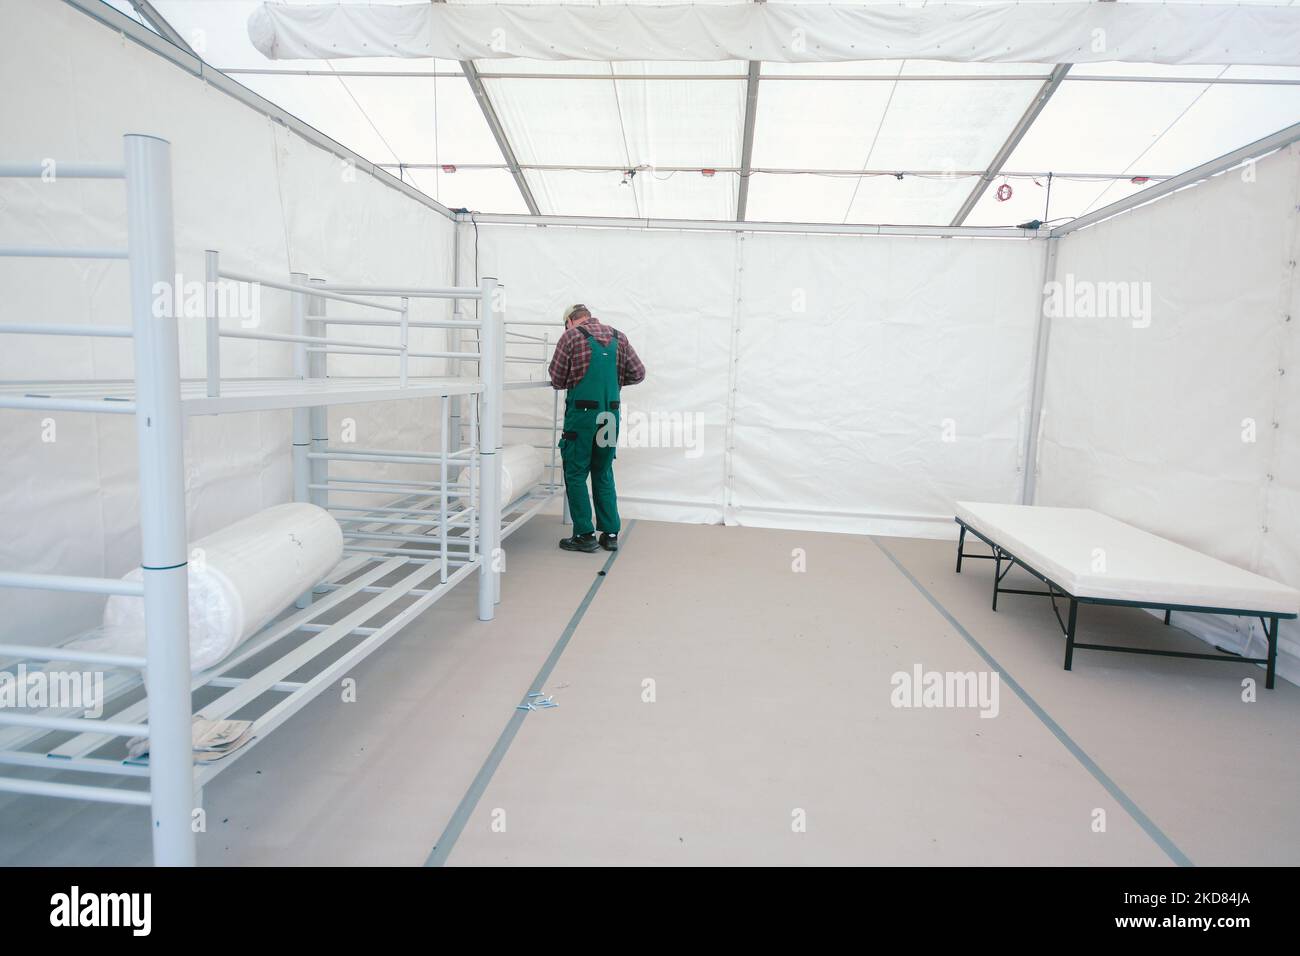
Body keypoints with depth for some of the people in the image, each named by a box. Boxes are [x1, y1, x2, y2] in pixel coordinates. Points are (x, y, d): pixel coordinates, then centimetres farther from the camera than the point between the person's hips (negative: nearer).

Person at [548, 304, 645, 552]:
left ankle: (584, 535, 6)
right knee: (604, 475, 15)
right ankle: (610, 534, 16)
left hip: (582, 414, -5)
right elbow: (638, 373, 10)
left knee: (576, 475, 5)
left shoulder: (571, 336, -2)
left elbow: (557, 381, -1)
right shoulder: (618, 337, 11)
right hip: (610, 416, 5)